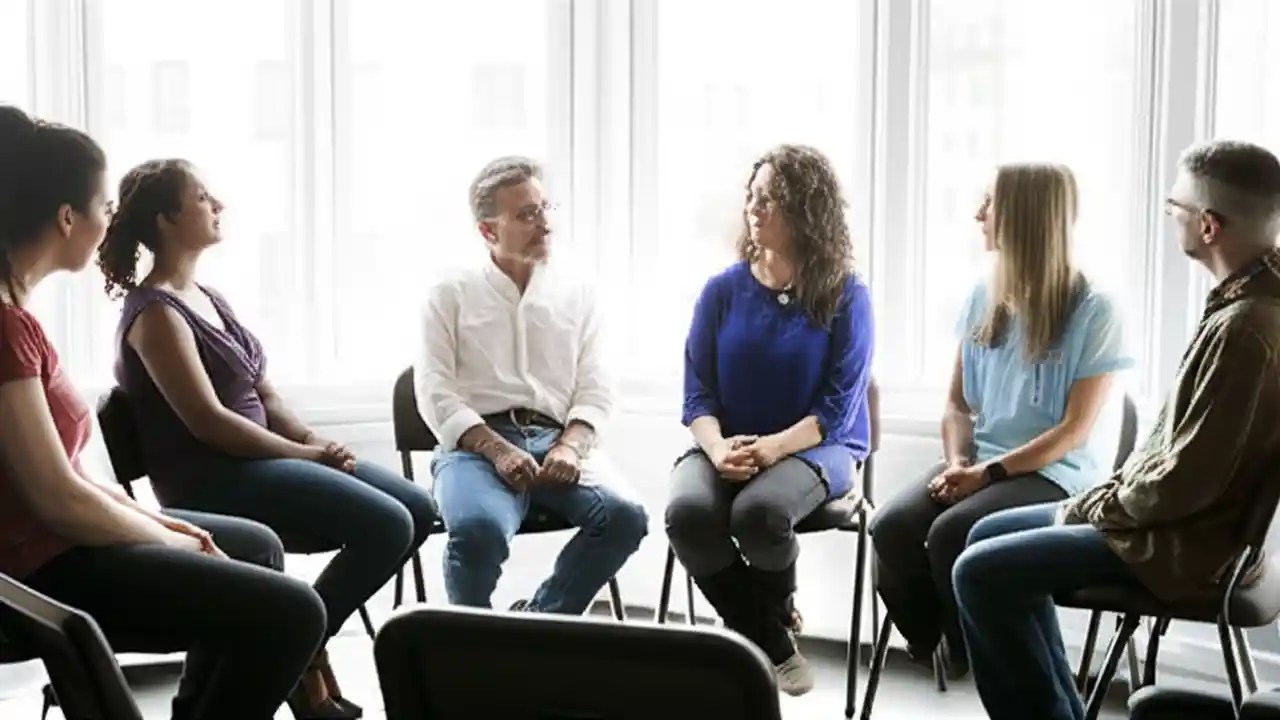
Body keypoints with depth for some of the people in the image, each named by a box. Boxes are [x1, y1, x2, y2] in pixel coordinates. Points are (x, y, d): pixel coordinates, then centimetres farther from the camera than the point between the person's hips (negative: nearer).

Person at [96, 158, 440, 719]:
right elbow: (207, 421, -19)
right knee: (386, 525, -22)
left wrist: (314, 441, -3)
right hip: (212, 477, -10)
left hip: (262, 458, 10)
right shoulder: (154, 313, -12)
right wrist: (306, 455, -14)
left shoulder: (207, 298, 16)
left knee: (418, 510, 1)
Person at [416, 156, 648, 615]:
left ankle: (537, 619, -7)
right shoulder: (451, 294, 8)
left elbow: (595, 391, 10)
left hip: (555, 440, 3)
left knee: (624, 516, -26)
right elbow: (435, 393, -1)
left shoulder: (576, 292, 16)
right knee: (479, 528, -35)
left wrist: (570, 447, -11)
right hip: (476, 444, -3)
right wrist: (498, 450, -15)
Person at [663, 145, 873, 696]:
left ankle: (773, 619, 1)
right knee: (687, 513, -30)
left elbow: (838, 407, -9)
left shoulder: (846, 297, -4)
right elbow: (698, 393, 3)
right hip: (726, 446, 3)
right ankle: (771, 645, -6)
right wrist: (718, 448, -18)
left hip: (816, 445, -3)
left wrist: (773, 446, -24)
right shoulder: (723, 290, 5)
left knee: (759, 511, -36)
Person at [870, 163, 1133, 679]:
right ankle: (930, 651, -2)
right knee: (891, 527, -23)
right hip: (980, 464, 5)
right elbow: (957, 404, 12)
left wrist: (989, 471, -18)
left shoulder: (1094, 311, -8)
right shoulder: (983, 298, 10)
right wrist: (958, 462, -9)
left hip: (1055, 474, -5)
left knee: (950, 533, -31)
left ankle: (973, 660, -7)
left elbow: (1075, 430, -10)